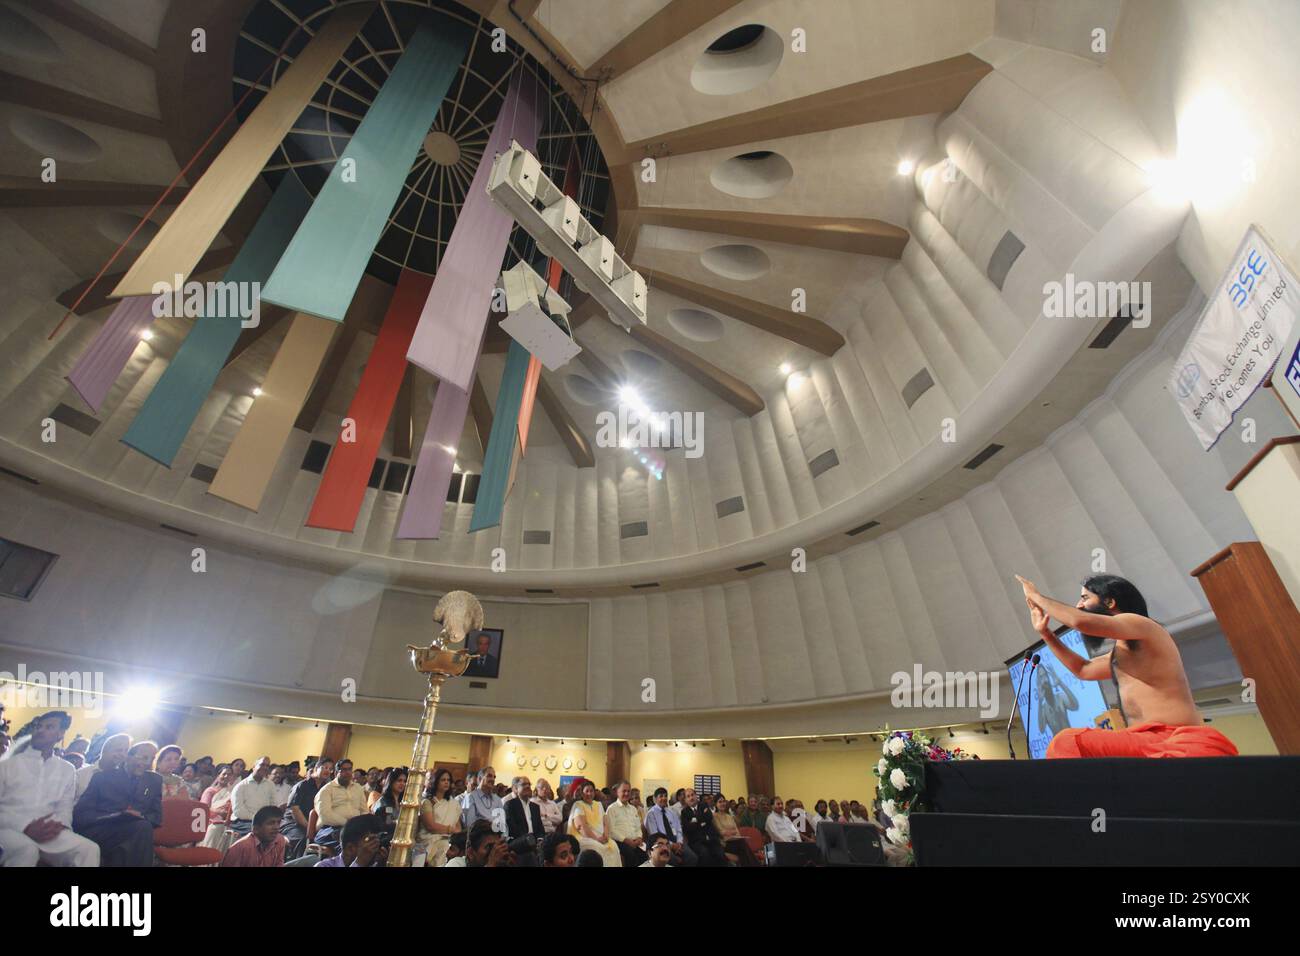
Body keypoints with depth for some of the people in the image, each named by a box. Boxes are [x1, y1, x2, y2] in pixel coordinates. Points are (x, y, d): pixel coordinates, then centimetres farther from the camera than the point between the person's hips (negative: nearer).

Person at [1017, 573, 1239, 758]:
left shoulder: (1139, 624, -2)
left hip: (1187, 739, -8)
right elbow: (1083, 670, 45)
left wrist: (1037, 597, -4)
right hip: (1145, 741, 8)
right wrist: (1045, 632, 39)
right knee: (1066, 742, -23)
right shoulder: (1118, 653, 27)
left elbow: (1081, 621, -20)